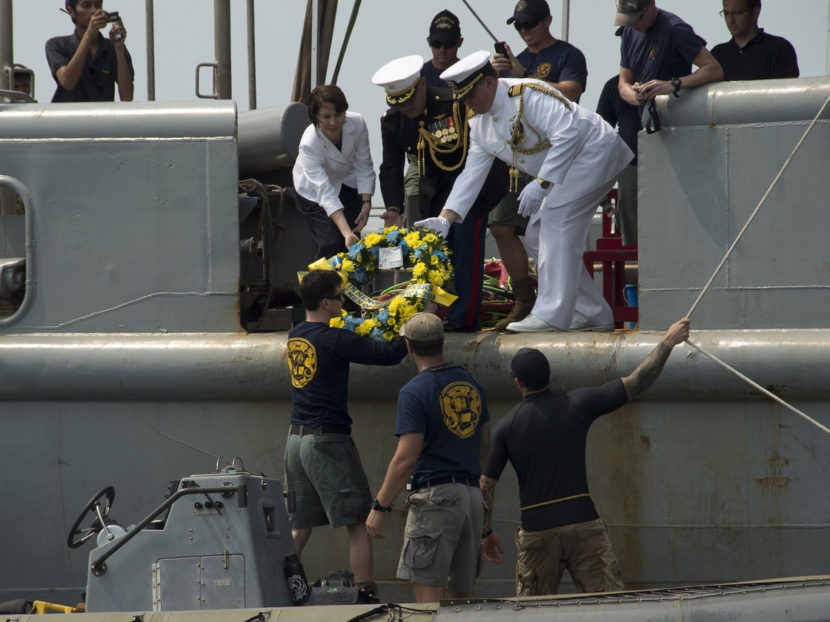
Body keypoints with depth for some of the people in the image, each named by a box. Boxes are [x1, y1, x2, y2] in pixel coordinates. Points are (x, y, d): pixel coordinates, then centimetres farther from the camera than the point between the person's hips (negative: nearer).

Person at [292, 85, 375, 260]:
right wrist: (346, 232, -51)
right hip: (313, 192, -3)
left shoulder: (357, 124, -27)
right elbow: (326, 193, -42)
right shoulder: (309, 145, -37)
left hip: (347, 184, 3)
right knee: (332, 242, -18)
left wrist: (366, 204, -22)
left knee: (353, 244, -9)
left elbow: (364, 168, -12)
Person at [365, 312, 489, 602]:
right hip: (472, 496, 7)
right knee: (462, 592, 11)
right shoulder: (471, 385, 13)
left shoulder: (415, 391, -10)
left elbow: (406, 458, -15)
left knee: (427, 589, -8)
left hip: (435, 494, -7)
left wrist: (379, 506, -9)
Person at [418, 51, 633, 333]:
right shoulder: (480, 125, 6)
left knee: (556, 217, -23)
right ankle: (592, 314, 11)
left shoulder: (528, 95, -23)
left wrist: (541, 183, -34)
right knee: (538, 235, 5)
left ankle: (552, 314, -25)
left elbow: (567, 134, -31)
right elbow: (471, 174, 7)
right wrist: (444, 219, -4)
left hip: (594, 152, -10)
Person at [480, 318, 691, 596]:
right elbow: (636, 384, 1)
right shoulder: (576, 405, -1)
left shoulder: (506, 426, 2)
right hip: (583, 523, -1)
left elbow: (486, 486, 3)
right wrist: (668, 342, 11)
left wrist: (487, 533, 16)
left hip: (536, 531, 1)